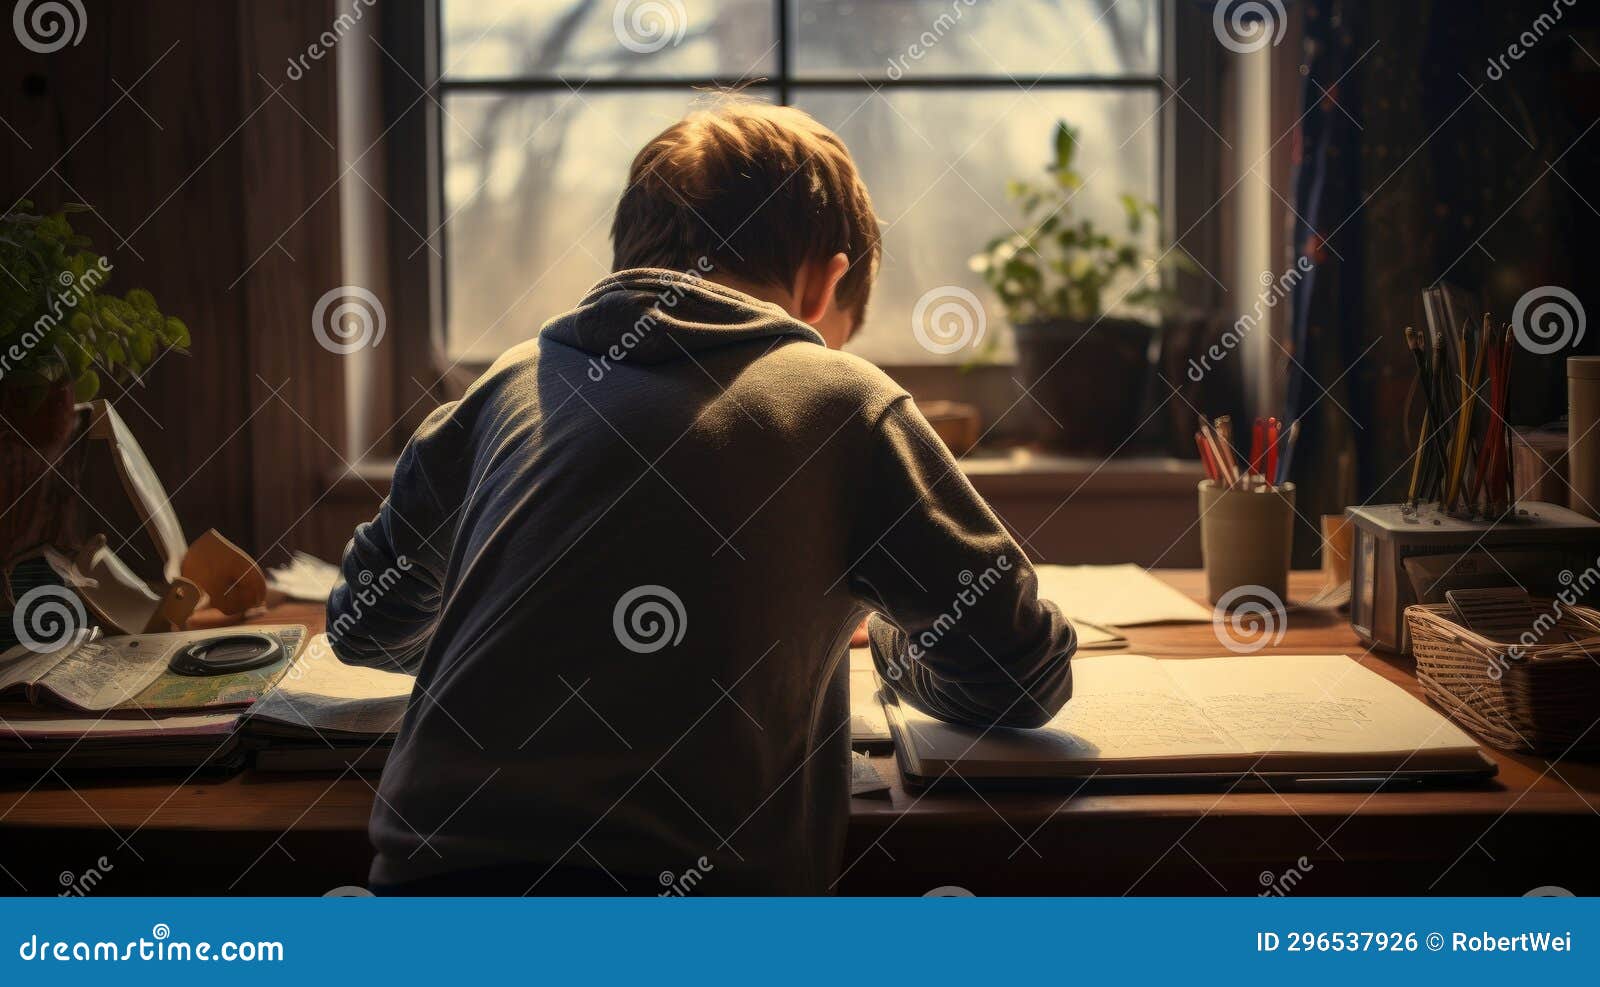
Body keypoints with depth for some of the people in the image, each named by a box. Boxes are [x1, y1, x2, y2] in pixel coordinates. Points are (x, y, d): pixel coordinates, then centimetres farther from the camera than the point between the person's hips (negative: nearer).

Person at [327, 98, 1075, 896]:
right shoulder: (844, 403, 8)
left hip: (434, 872, 4)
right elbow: (1025, 677, 13)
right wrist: (898, 644, 33)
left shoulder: (508, 385, 17)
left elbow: (366, 626, 29)